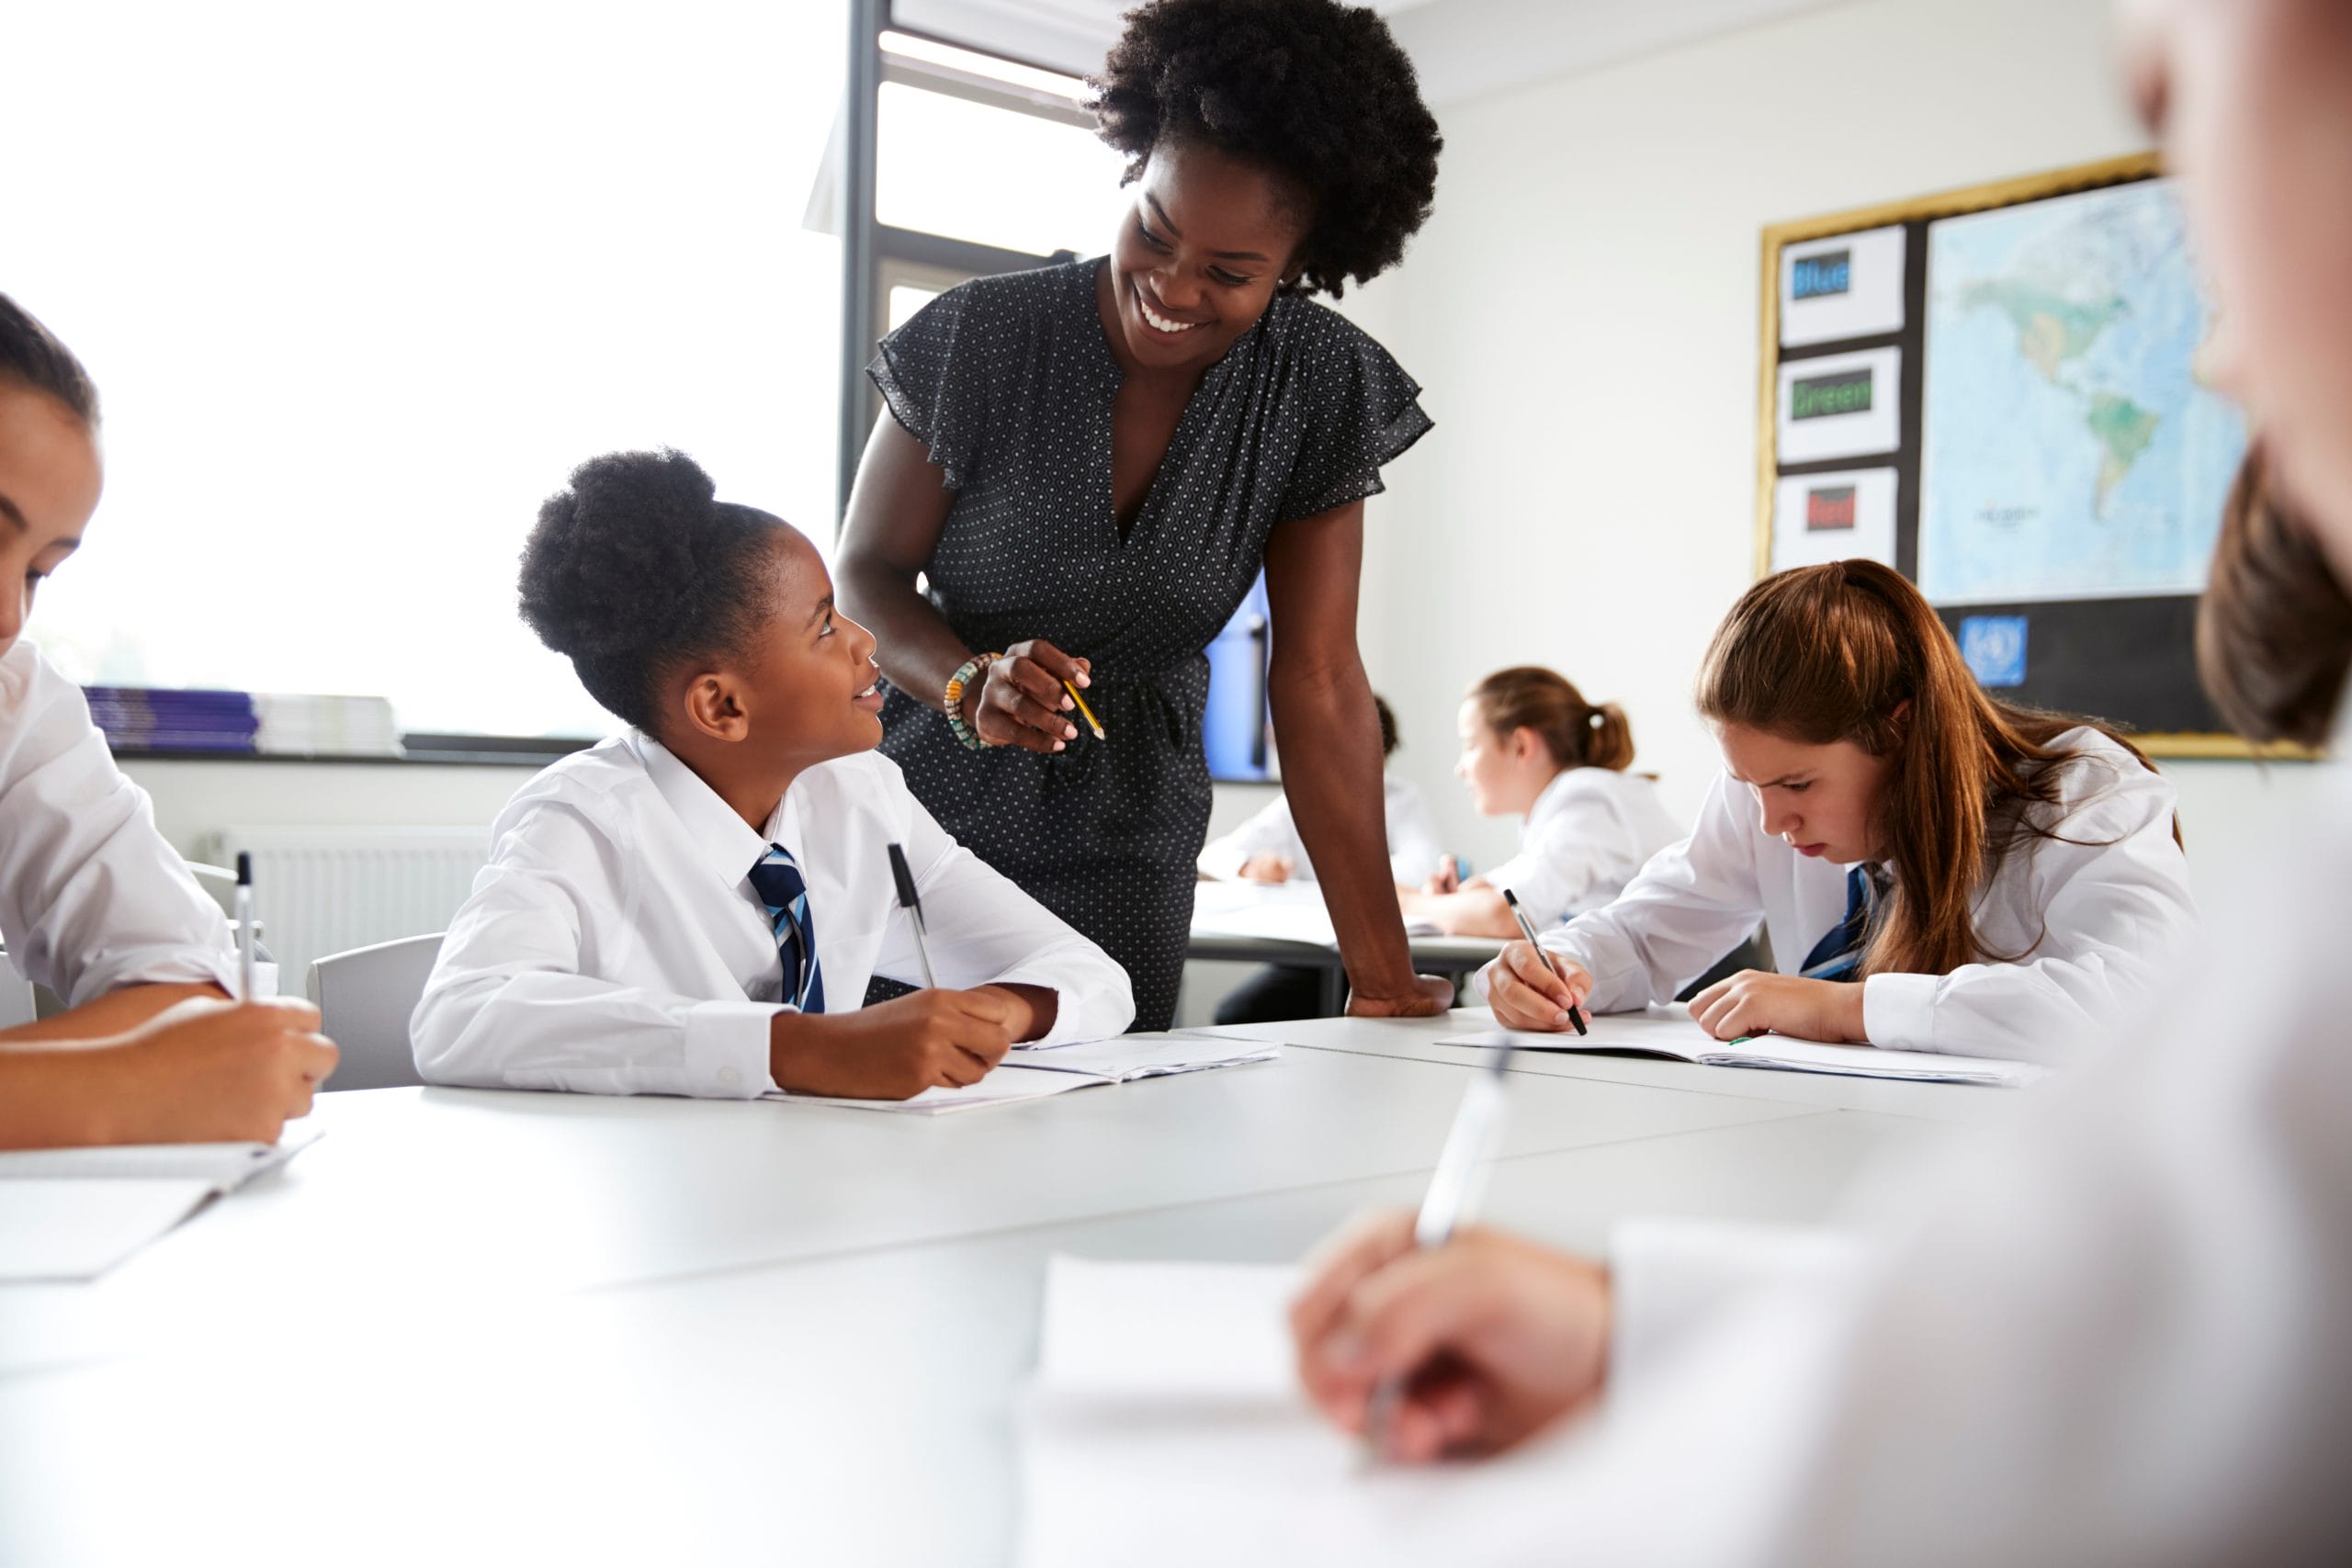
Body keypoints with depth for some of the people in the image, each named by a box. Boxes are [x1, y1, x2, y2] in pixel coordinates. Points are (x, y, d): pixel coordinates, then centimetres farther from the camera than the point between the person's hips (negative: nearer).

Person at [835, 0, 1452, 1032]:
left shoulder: (1320, 388, -10)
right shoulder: (983, 336, -14)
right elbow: (865, 573, -4)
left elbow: (1319, 686, -10)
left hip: (1123, 855, 1)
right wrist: (972, 682, -27)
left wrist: (1383, 977, -13)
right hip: (921, 803, -1)